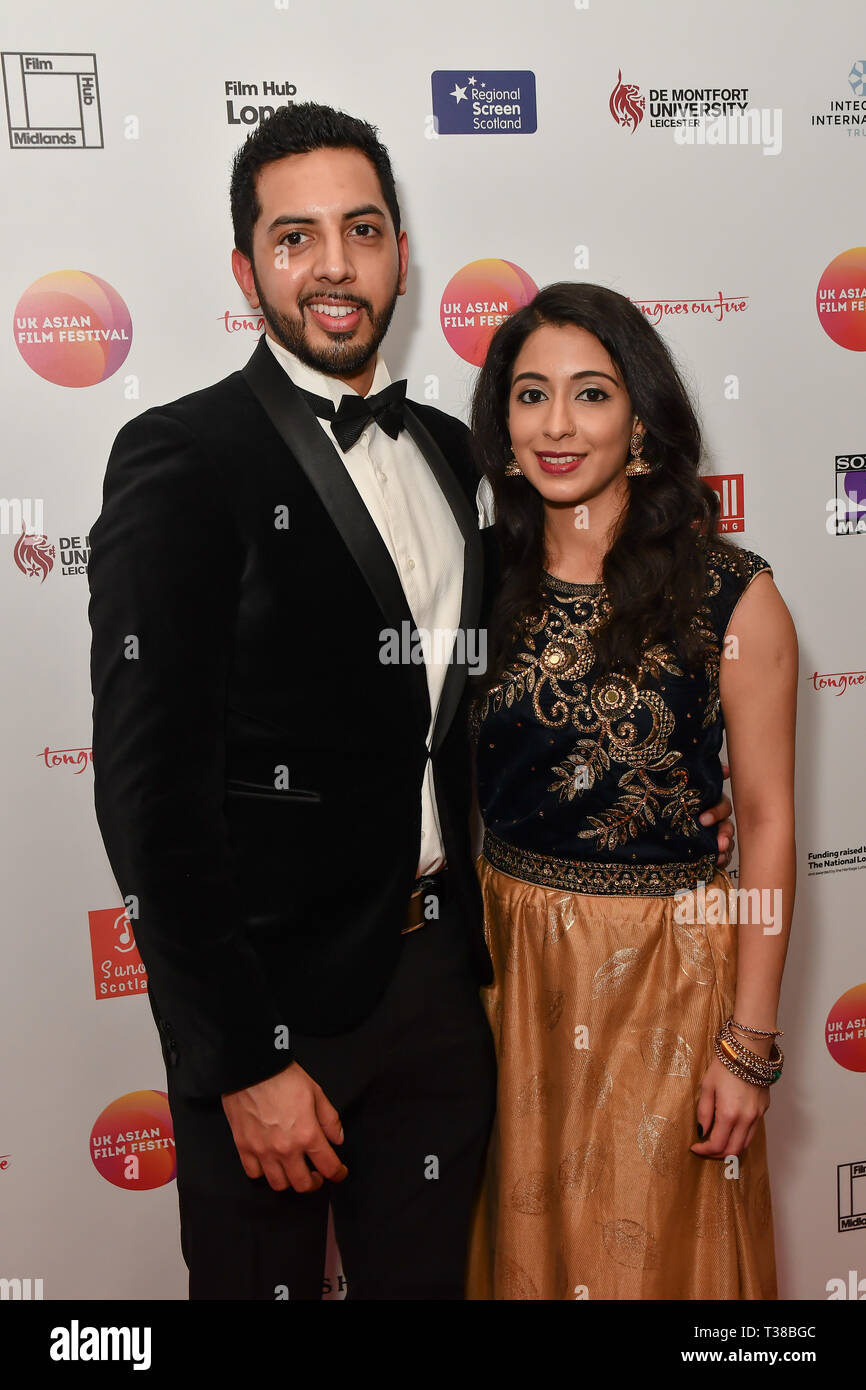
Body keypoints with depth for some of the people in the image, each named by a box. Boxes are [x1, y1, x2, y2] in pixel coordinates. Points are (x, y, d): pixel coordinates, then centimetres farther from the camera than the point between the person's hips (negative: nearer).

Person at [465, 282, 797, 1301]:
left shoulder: (730, 595, -11)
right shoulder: (489, 582, 0)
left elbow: (766, 821, -8)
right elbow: (462, 791, 7)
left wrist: (750, 1044, -8)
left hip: (663, 965, -3)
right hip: (504, 958, 4)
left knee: (651, 1248, 15)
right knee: (518, 1235, 21)